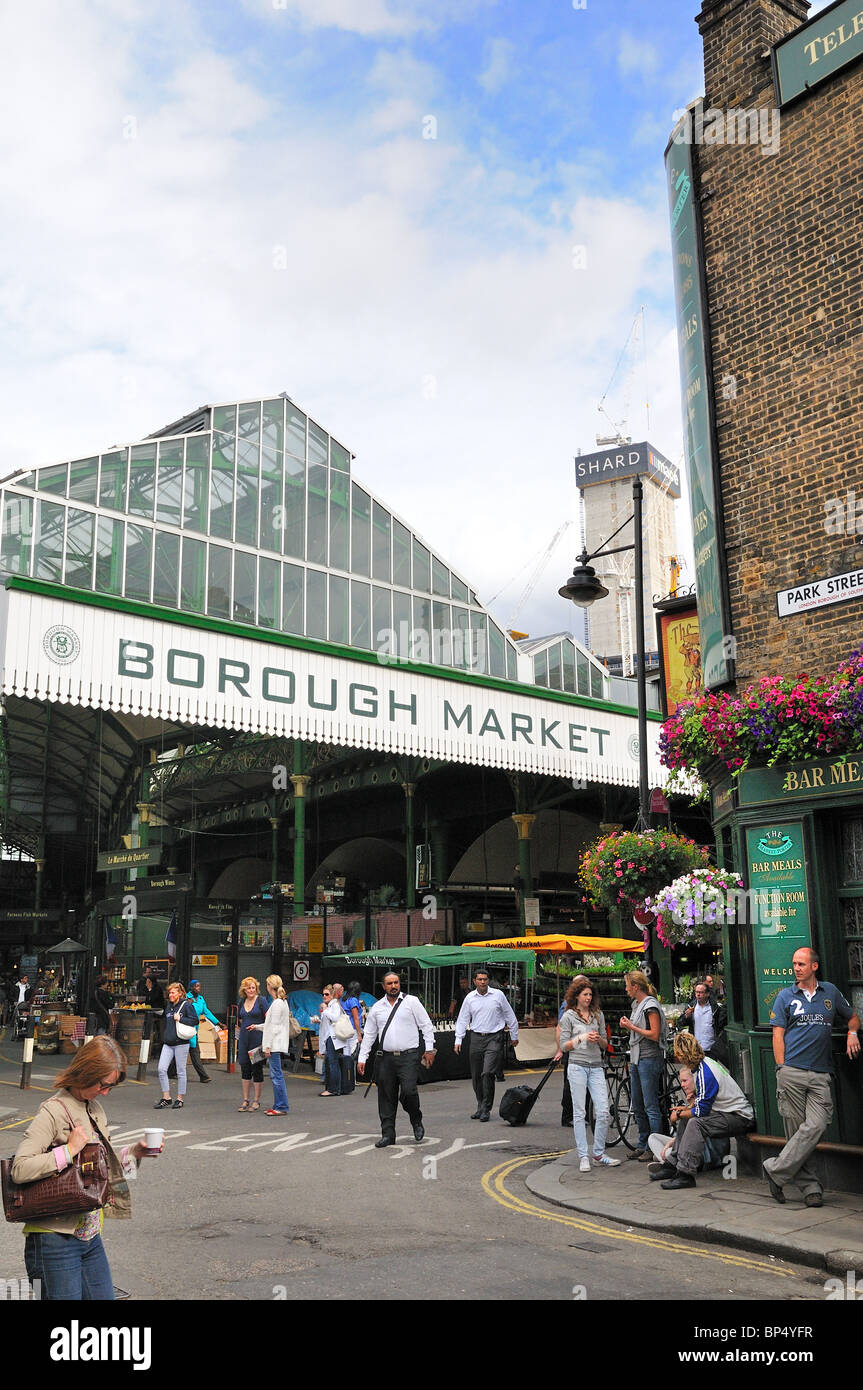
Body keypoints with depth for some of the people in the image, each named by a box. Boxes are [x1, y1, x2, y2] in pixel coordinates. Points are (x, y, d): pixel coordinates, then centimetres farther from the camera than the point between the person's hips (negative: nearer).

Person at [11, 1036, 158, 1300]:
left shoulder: (95, 1109, 10)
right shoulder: (53, 1112, -14)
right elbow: (19, 1169, -24)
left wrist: (134, 1152, 6)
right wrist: (69, 1150, -24)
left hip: (91, 1236, 8)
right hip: (56, 1239, -8)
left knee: (104, 1296, 12)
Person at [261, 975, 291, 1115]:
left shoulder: (277, 1003, -15)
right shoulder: (282, 1001, 16)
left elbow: (274, 1027, -17)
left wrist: (268, 1046, -16)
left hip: (275, 1044, -10)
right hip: (276, 1044, 10)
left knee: (276, 1075, -8)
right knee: (274, 1075, 12)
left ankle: (282, 1107, -5)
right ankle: (278, 1105, 16)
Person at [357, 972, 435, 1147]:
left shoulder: (411, 1001, 3)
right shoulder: (377, 1007, 12)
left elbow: (426, 1025, 4)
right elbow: (369, 1034, 16)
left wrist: (429, 1049, -1)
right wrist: (362, 1058, 12)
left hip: (409, 1056, -3)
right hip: (385, 1058, 3)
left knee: (409, 1091, -15)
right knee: (386, 1097, 4)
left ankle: (416, 1122, 12)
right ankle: (388, 1134, 14)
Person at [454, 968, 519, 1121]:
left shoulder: (498, 995, 0)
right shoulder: (470, 998, 5)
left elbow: (509, 1016, 9)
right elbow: (462, 1020, 9)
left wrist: (514, 1036, 13)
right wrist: (458, 1040, 2)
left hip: (494, 1038, -3)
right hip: (476, 1038, 3)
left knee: (488, 1073, -14)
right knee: (476, 1075, 7)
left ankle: (486, 1109, -5)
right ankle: (480, 1106, 23)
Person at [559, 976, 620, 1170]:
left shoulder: (598, 1015, 13)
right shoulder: (568, 1016, 2)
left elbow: (605, 1044, 17)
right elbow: (564, 1046, 0)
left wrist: (599, 1039, -5)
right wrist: (582, 1038, -12)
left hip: (596, 1067, 3)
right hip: (577, 1066, -3)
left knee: (603, 1111, -4)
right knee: (579, 1112, -2)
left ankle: (599, 1155, 7)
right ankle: (583, 1156, 4)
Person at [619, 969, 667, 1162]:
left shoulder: (651, 1005, -12)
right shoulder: (636, 1004, 16)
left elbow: (654, 1035, -18)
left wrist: (632, 1027, -13)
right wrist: (627, 1026, 6)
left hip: (649, 1059, -9)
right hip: (636, 1059, 10)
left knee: (651, 1106, -6)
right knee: (637, 1106, 12)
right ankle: (642, 1145, 20)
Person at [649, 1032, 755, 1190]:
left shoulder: (705, 1073, -25)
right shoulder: (701, 1064, 6)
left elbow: (701, 1110, -22)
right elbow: (700, 1095, 21)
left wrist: (679, 1114, -7)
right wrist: (687, 1107, 6)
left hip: (739, 1117, -11)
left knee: (695, 1122, -27)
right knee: (687, 1118, 12)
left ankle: (685, 1175, -27)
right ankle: (671, 1165, 12)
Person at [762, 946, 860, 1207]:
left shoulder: (830, 992, 15)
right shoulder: (785, 996, 9)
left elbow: (852, 1017, 29)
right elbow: (778, 1034, 6)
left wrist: (852, 1034, 7)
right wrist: (781, 1069, -3)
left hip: (820, 1075, 1)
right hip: (792, 1072, -1)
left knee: (815, 1126, -14)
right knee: (795, 1130, -3)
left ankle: (776, 1171, -5)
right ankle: (810, 1187, 5)